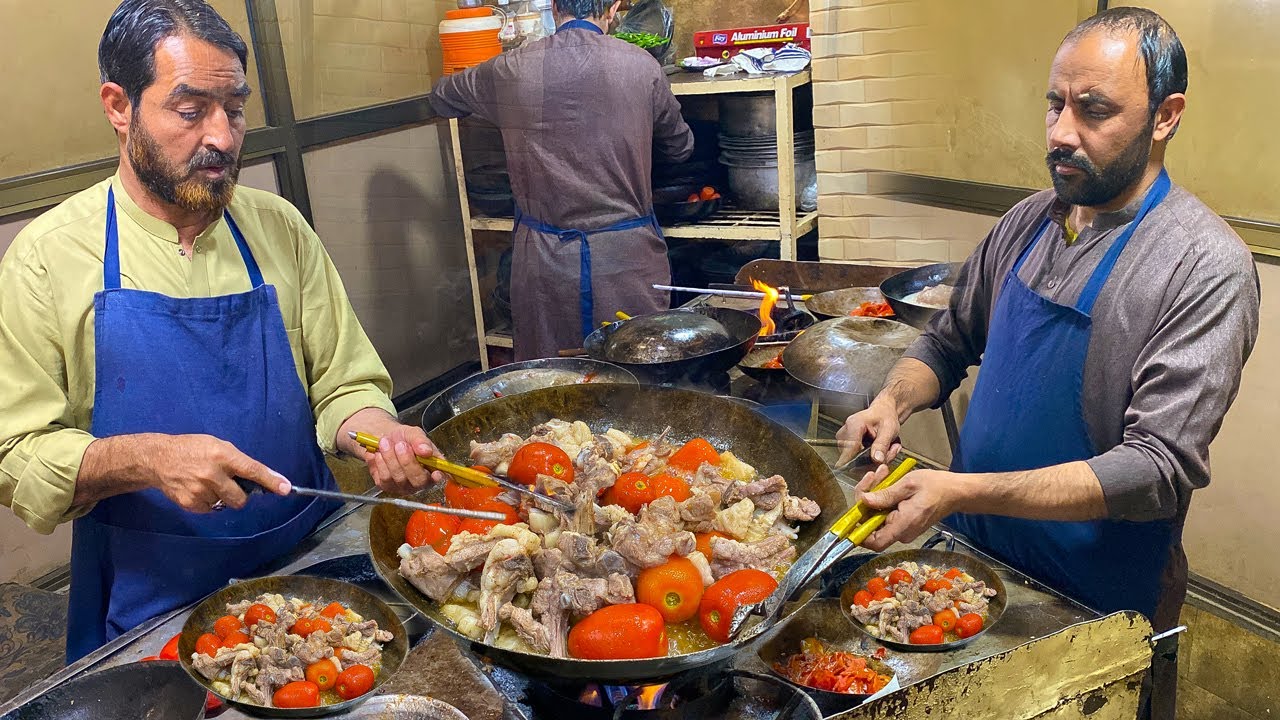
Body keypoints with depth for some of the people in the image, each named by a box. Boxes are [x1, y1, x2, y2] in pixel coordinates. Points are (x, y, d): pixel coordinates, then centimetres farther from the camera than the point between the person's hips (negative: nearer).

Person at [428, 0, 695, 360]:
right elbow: (680, 147, 13)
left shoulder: (510, 70, -2)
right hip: (627, 255, 0)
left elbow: (441, 99, 18)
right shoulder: (641, 66, -2)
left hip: (545, 258, 0)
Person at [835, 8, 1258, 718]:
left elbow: (1158, 468, -26)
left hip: (1099, 603, -5)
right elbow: (949, 340, 11)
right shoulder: (1029, 220, 0)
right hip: (972, 555, 6)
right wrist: (892, 403, -10)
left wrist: (963, 492, -34)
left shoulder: (1208, 266, -20)